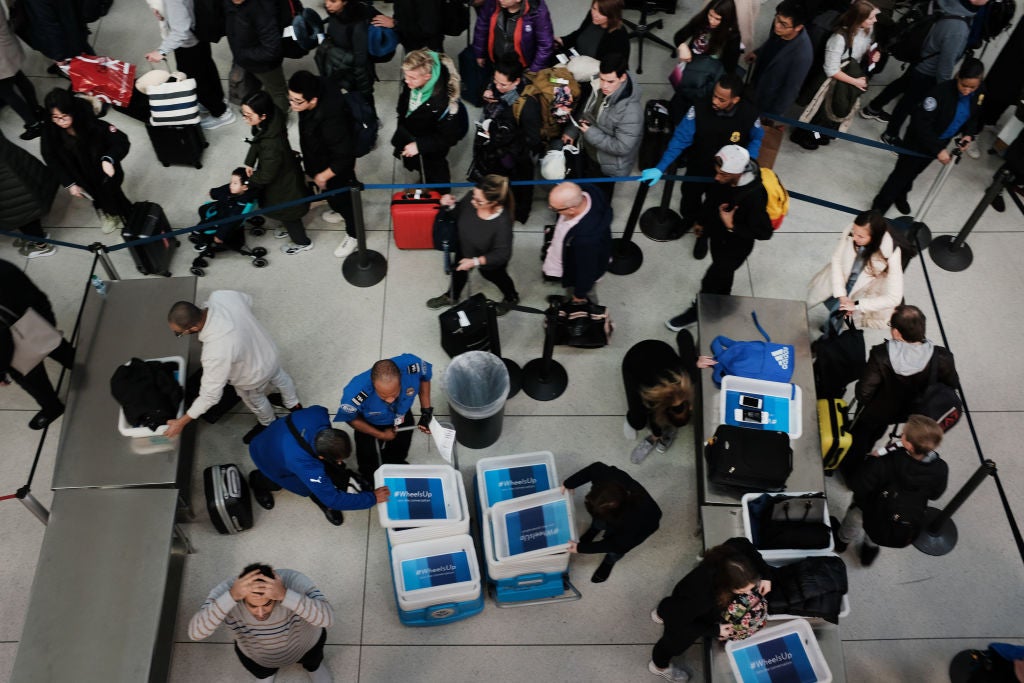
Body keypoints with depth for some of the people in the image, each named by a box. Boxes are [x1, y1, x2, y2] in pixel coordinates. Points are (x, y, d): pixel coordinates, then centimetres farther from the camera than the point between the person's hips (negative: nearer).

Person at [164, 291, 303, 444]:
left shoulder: (216, 353, -47)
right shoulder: (220, 296, -31)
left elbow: (210, 395, -32)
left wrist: (181, 422, -21)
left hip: (254, 376, -6)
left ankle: (267, 424, 64)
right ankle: (293, 404, 69)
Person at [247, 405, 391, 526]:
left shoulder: (318, 414, -35)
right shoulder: (305, 466, -46)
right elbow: (333, 499, -34)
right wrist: (372, 498, -25)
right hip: (266, 457, -4)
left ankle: (322, 499, 16)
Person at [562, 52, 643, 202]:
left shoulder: (631, 109, -38)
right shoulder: (598, 86, -17)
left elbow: (622, 147, -34)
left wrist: (591, 134, -30)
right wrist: (571, 131, 0)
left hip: (607, 164, -7)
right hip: (587, 152, 7)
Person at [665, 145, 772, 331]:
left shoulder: (754, 197, -40)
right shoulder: (723, 179, -22)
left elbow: (764, 232, -29)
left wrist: (732, 227, -35)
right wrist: (701, 221, 15)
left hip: (735, 246, -6)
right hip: (717, 235, 6)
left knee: (710, 281, 14)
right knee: (723, 274, 31)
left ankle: (697, 312, 42)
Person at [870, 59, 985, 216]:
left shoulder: (980, 94, -14)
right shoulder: (941, 92, -34)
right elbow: (921, 124, -31)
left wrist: (968, 134, -11)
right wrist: (938, 150, -32)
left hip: (940, 141, 6)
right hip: (919, 138, -6)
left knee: (915, 171, 27)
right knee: (903, 172, 4)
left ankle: (900, 196, 51)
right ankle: (880, 206, 21)